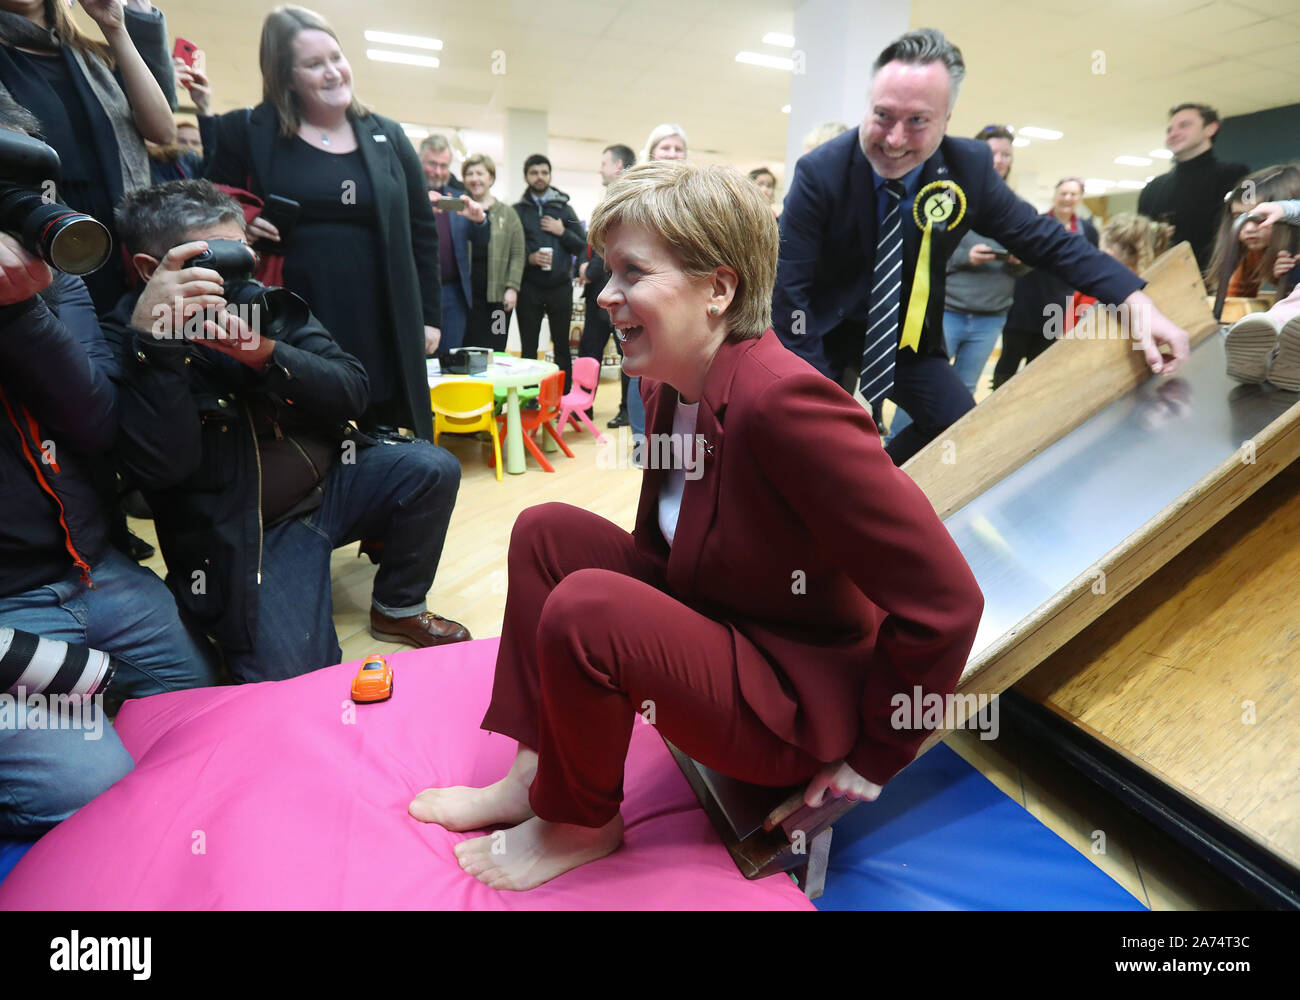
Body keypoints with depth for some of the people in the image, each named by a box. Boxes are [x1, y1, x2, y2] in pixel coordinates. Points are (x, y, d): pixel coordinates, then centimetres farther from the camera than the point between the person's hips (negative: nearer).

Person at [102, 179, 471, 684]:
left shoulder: (269, 303, 3)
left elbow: (352, 392, -6)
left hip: (332, 483, 5)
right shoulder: (122, 345, -10)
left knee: (432, 468, -18)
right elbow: (160, 466, -23)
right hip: (242, 540, -4)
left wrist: (264, 352, -21)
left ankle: (397, 609, 5)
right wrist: (153, 341, -30)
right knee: (296, 686, -18)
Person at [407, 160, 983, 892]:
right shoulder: (672, 381, -1)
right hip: (711, 613, 8)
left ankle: (581, 825, 4)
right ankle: (534, 774, 9)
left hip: (799, 694, -8)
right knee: (546, 531, 3)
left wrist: (874, 755, -15)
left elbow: (946, 601, -27)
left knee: (582, 608, -27)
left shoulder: (783, 402, -29)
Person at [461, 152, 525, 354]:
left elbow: (517, 254, 5)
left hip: (497, 298, 0)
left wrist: (512, 288, -4)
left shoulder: (507, 214, 9)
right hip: (464, 297, 0)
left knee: (495, 351, 1)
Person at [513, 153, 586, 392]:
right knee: (528, 347, 3)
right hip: (529, 288, 0)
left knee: (562, 345, 4)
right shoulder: (517, 211, 8)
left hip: (560, 286, 1)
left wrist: (562, 232, -7)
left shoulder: (564, 209, 12)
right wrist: (529, 257, -14)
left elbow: (582, 246, 8)